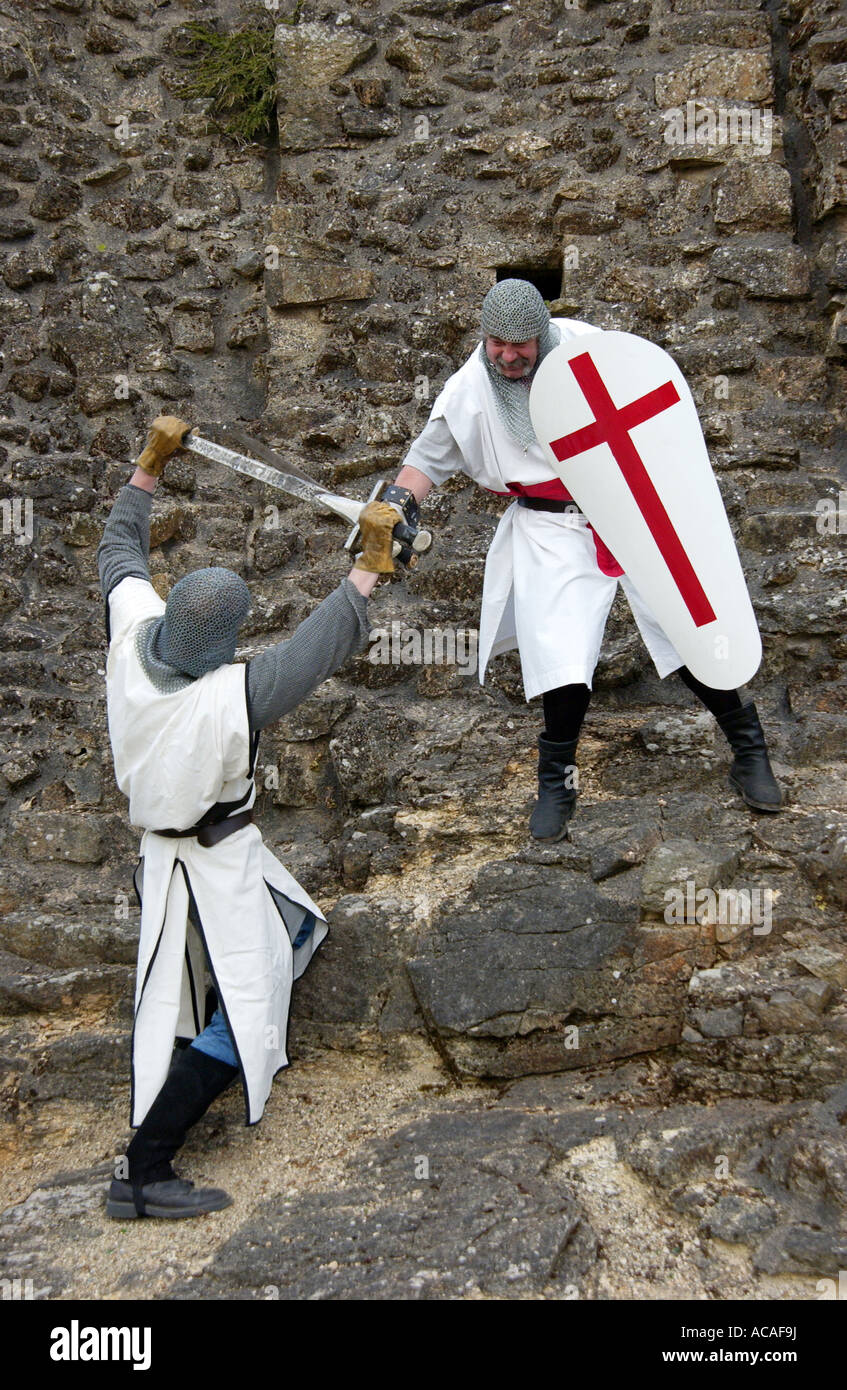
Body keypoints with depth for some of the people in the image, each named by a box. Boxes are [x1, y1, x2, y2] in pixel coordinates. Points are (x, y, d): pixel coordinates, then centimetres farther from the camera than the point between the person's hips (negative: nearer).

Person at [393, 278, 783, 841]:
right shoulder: (469, 390, -6)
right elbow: (427, 459, 3)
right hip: (552, 529, 0)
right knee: (563, 657, -10)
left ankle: (747, 748, 21)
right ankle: (558, 780, 15)